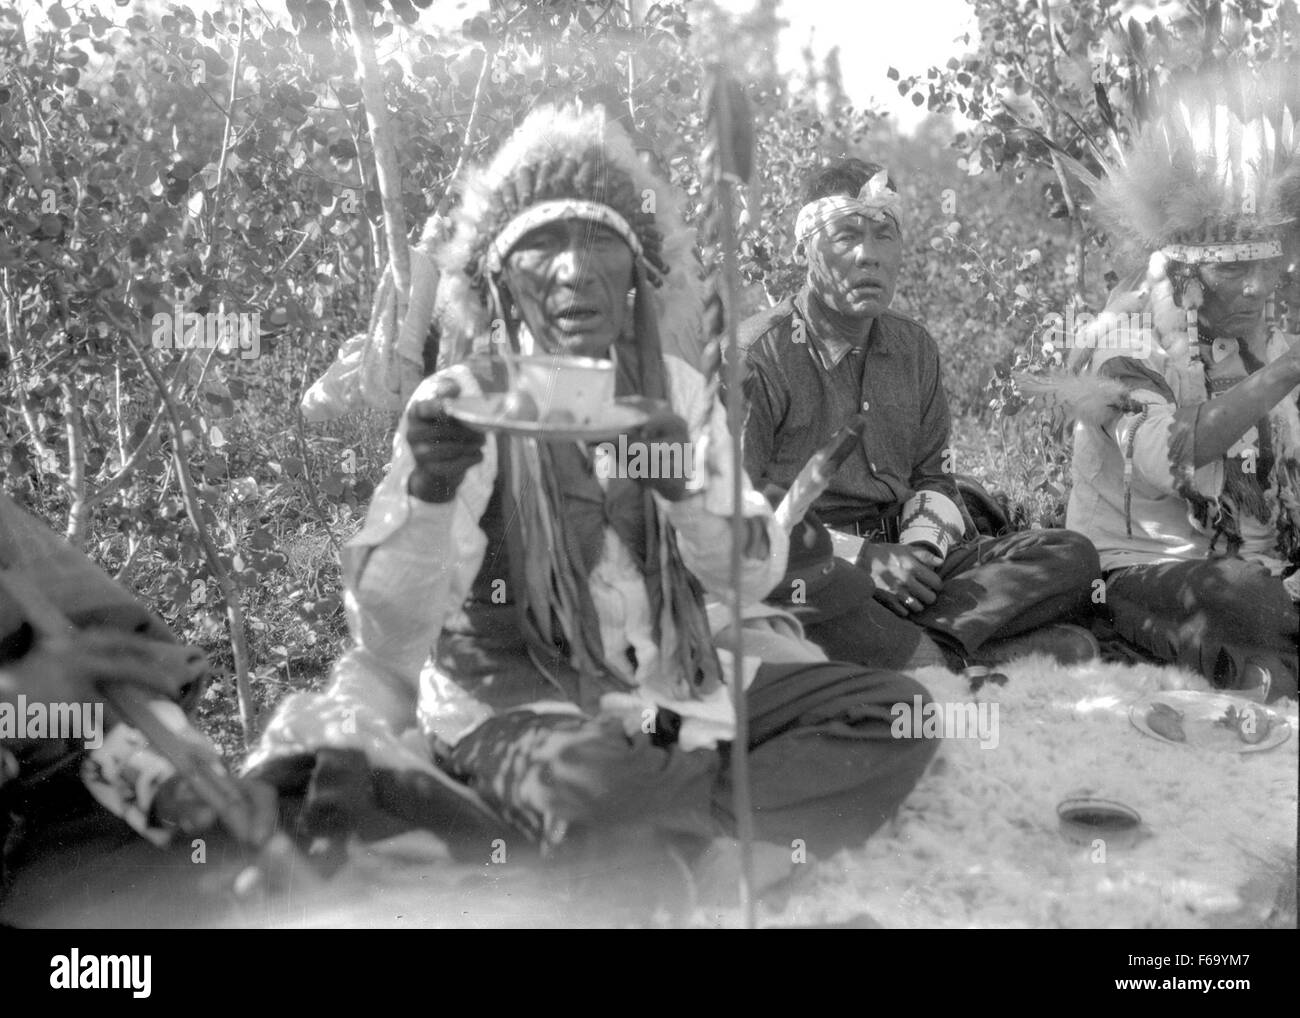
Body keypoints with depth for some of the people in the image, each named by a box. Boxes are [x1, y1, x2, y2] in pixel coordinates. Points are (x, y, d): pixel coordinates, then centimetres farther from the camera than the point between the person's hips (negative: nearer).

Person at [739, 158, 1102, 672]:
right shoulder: (756, 355, -6)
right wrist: (864, 560, -17)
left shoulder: (914, 347, 16)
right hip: (812, 565, -6)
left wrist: (919, 546, -4)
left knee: (1072, 555, -10)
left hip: (899, 553, 7)